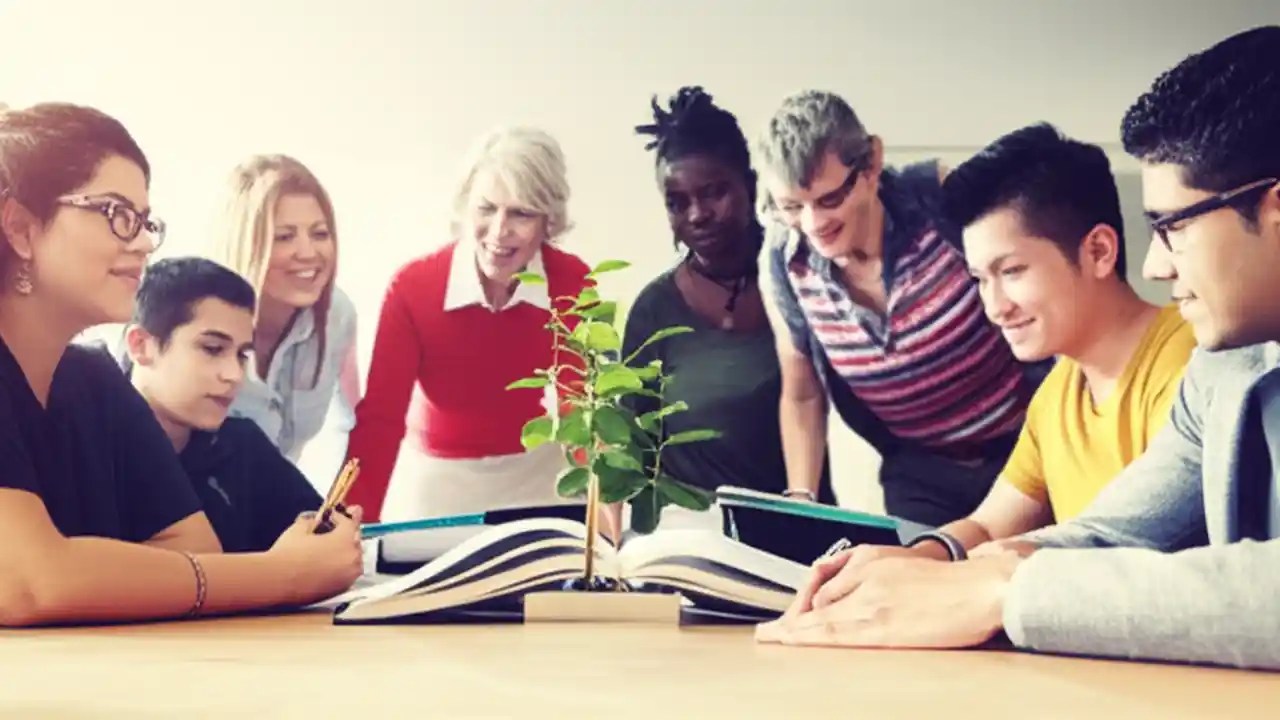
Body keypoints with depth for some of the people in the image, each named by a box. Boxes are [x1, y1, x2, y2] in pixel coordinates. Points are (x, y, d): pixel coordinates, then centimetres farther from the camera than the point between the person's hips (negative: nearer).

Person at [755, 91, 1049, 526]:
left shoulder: (945, 198, -23)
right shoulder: (783, 267, -12)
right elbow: (802, 395, 4)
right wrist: (800, 501, -6)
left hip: (1032, 447, -2)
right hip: (920, 473, 2)